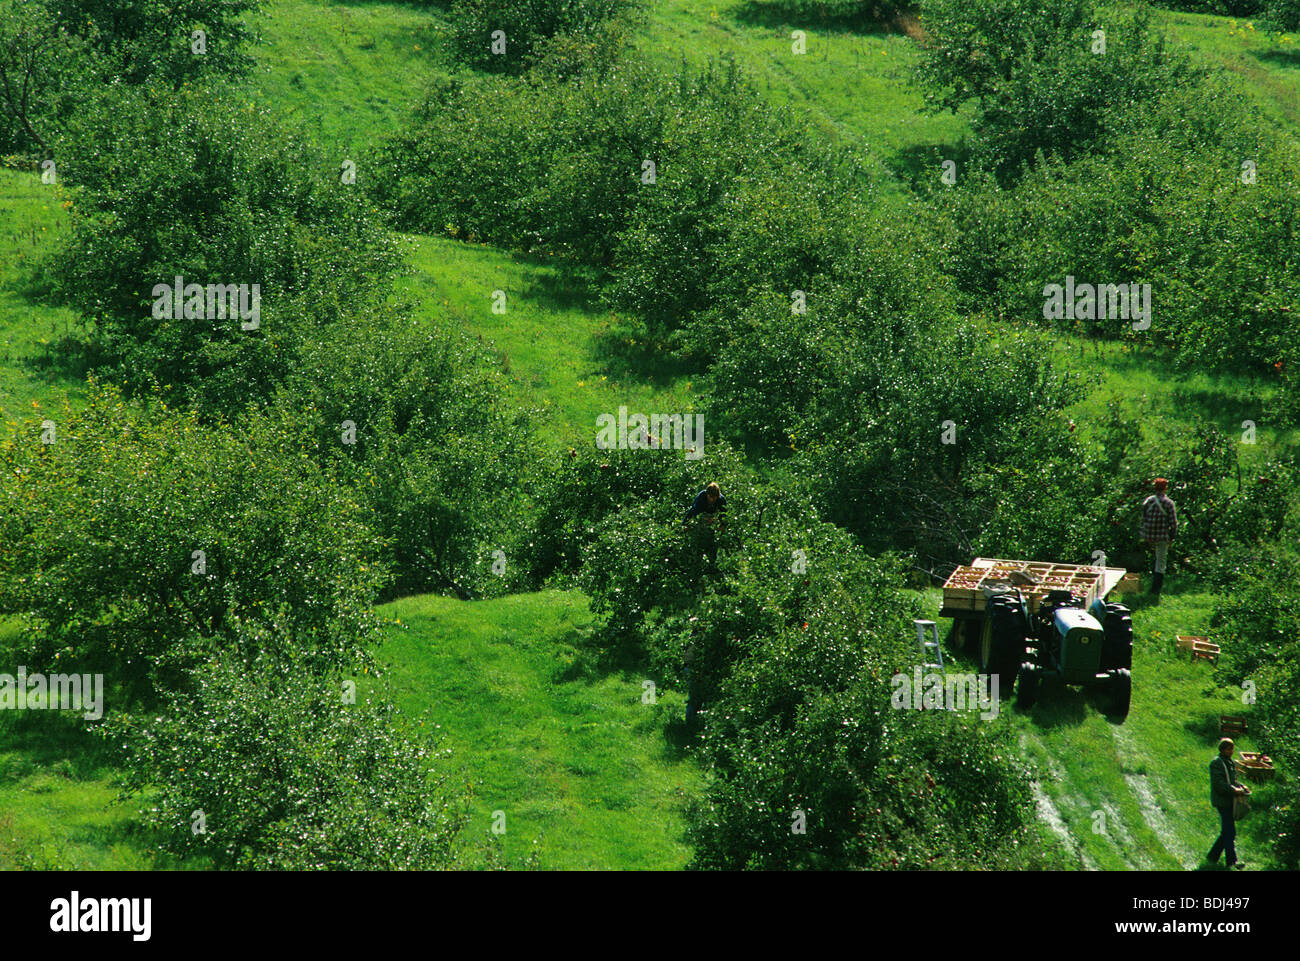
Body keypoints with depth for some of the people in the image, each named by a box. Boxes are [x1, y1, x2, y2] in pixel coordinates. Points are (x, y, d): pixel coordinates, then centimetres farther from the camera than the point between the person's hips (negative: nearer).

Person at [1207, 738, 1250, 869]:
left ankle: (1213, 856, 21)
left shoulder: (1230, 763, 16)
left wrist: (1241, 786, 6)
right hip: (1222, 801, -9)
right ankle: (1231, 861, -5)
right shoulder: (1216, 763, -13)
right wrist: (1234, 790, -23)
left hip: (1230, 800, 9)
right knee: (1229, 832, -9)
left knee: (1227, 831, 11)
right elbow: (1219, 784, -20)